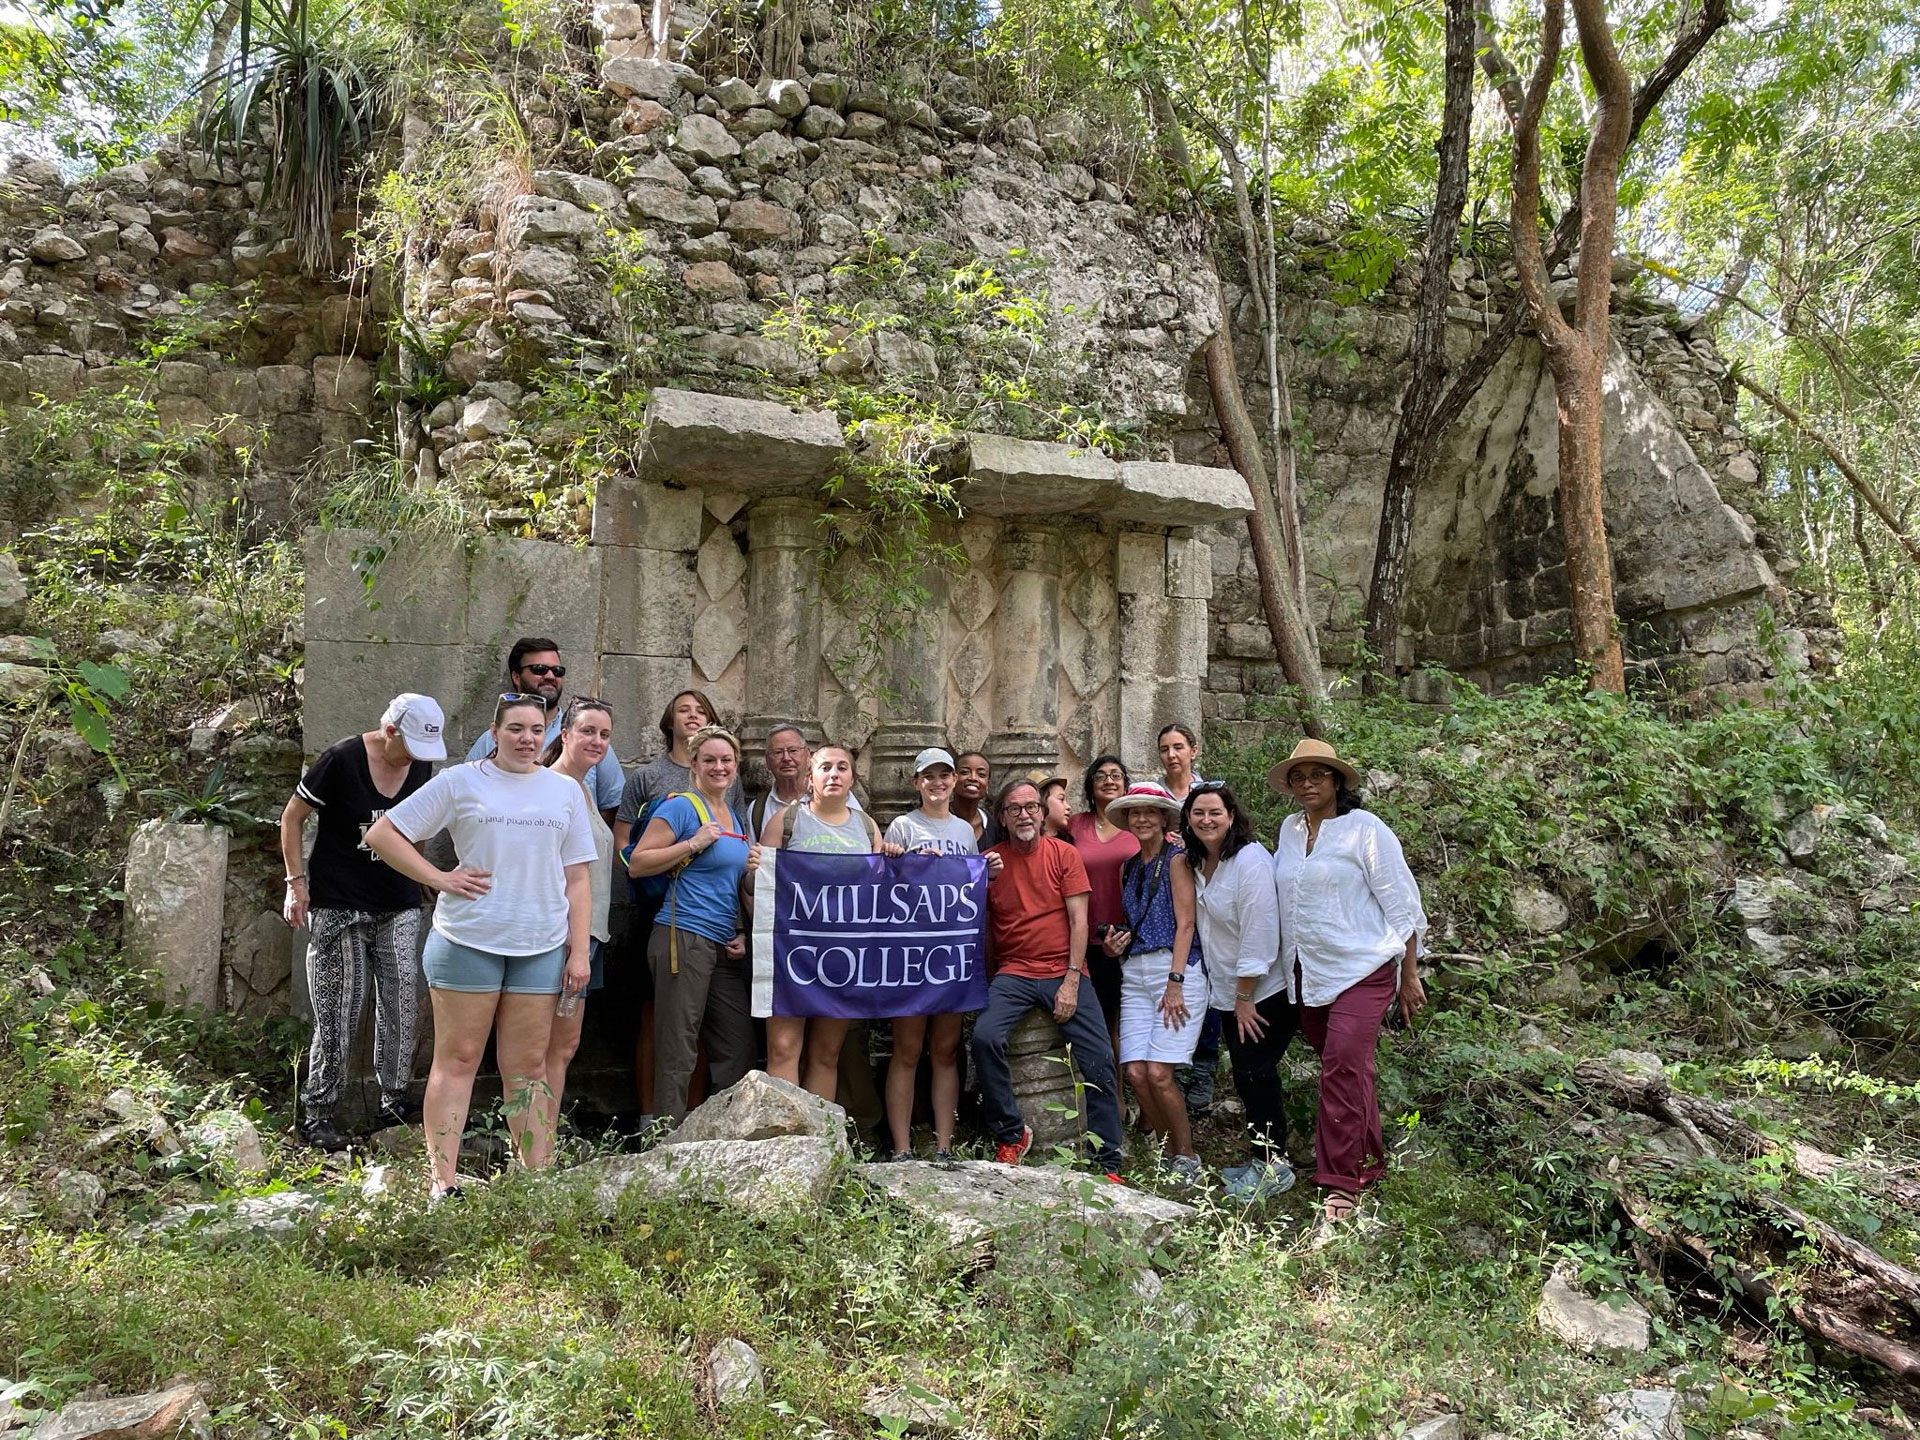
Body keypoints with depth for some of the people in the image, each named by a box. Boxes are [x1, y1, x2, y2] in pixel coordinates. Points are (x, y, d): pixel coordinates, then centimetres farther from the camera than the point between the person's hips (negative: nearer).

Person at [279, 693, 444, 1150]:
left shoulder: (421, 767, 3)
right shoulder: (341, 761, -13)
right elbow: (292, 818, -4)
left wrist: (423, 880, 15)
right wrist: (296, 881, -8)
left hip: (399, 907, 5)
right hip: (338, 906, -5)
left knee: (403, 1004, 3)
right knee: (338, 1014, -1)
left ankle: (395, 1100, 18)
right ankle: (316, 1113, 13)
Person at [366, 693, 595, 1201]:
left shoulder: (566, 791, 11)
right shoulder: (460, 781, 3)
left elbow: (578, 879, 11)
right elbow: (382, 834, 3)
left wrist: (579, 951, 4)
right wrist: (439, 879, -7)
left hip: (541, 947, 3)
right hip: (467, 939, -2)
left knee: (528, 1067, 7)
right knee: (457, 1059, 2)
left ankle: (539, 1178, 13)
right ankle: (444, 1182, 9)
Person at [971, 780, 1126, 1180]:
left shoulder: (1064, 854, 2)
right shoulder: (991, 860, 4)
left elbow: (1079, 921, -3)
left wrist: (1071, 982, -9)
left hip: (1065, 972, 0)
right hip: (1014, 973, 0)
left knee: (1100, 1061, -10)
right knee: (985, 1038, -25)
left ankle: (1108, 1163, 5)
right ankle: (1011, 1135, -5)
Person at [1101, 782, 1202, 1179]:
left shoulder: (1176, 861, -1)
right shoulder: (1128, 869, 19)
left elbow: (1185, 923, -7)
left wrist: (1175, 981, -15)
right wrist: (1115, 945, 3)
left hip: (1176, 968, -6)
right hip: (1134, 973, 6)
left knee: (1158, 1073, -13)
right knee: (1135, 1072, -4)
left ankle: (1187, 1157, 7)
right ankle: (1168, 1151, 14)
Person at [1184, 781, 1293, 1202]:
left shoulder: (1251, 860, -18)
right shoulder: (1197, 863, 7)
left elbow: (1259, 932, -20)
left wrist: (1245, 998, -17)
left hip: (1264, 992, -8)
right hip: (1228, 993, 8)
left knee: (1256, 1072, -6)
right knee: (1246, 1076, 12)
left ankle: (1273, 1164, 7)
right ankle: (1261, 1161, 23)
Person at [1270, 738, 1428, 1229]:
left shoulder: (1365, 829, -8)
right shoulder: (1289, 829, 9)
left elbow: (1401, 904, -6)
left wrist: (1410, 976, -6)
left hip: (1362, 968, -6)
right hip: (1309, 970, 6)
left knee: (1344, 1063, -15)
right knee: (1343, 1068, 12)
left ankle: (1341, 1181, -8)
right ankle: (1369, 1160, 30)